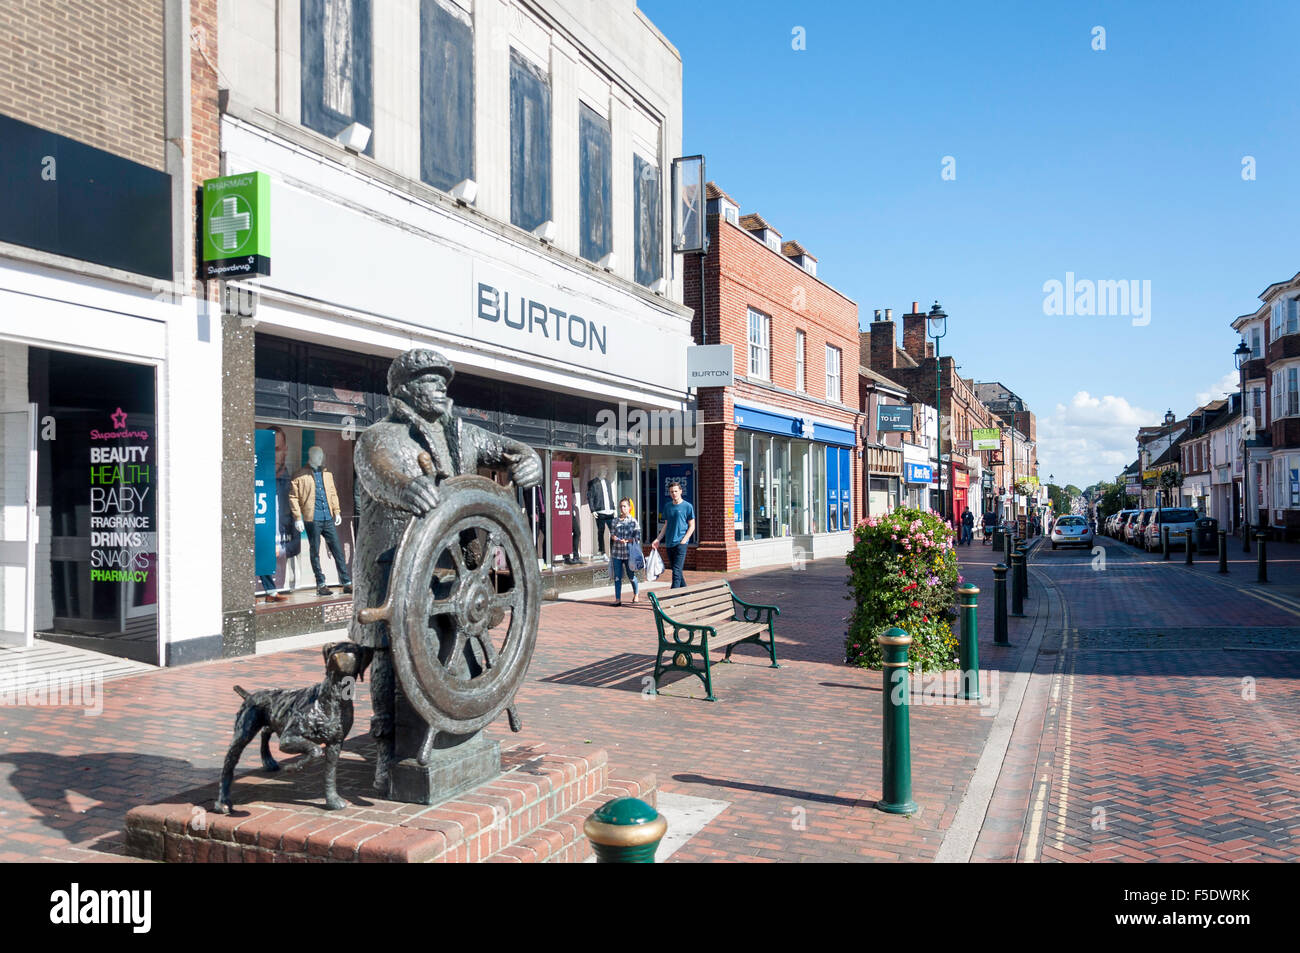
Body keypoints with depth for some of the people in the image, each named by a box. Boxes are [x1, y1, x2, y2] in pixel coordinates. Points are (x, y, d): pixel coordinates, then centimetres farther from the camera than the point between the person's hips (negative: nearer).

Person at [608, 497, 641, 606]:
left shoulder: (633, 522, -1)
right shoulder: (615, 521, 8)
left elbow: (637, 538, -3)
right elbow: (612, 535, 7)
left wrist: (627, 540, -17)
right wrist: (618, 539, -13)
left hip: (629, 552, -2)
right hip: (617, 553, 2)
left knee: (631, 575, 9)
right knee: (617, 576, 1)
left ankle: (636, 593, 34)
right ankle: (618, 599, 6)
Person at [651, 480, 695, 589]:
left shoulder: (687, 506, -2)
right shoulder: (668, 507, 14)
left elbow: (692, 526, -2)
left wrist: (683, 540, -12)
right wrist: (657, 539, 10)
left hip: (681, 543, -6)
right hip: (669, 544, 6)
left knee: (676, 572, -13)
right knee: (678, 571, 11)